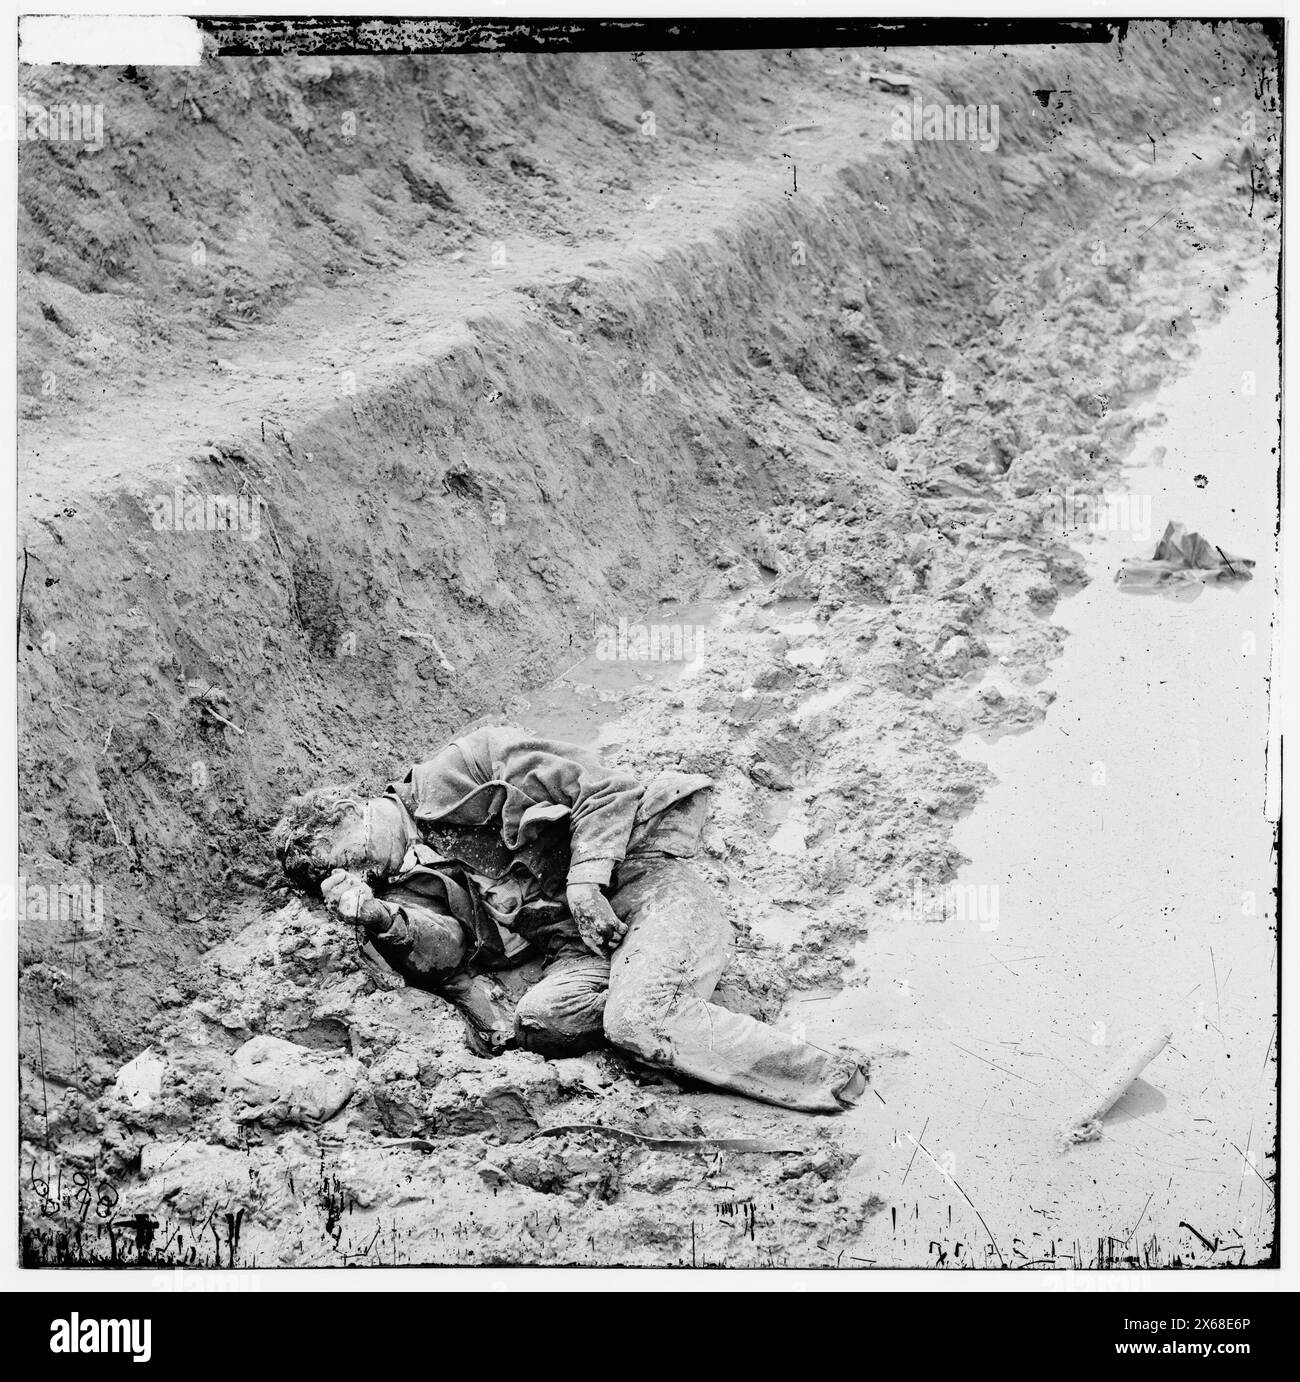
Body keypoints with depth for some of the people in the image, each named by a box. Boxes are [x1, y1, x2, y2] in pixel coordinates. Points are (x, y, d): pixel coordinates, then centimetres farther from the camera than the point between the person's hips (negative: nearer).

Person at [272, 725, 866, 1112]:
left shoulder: (451, 779, -1)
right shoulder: (407, 894, 14)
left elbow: (597, 786, -5)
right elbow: (446, 952, -7)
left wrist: (585, 881, -15)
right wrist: (379, 918, -24)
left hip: (636, 872, -5)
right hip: (572, 943, 6)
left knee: (640, 1020, -28)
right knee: (541, 1017, -24)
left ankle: (833, 1081, -20)